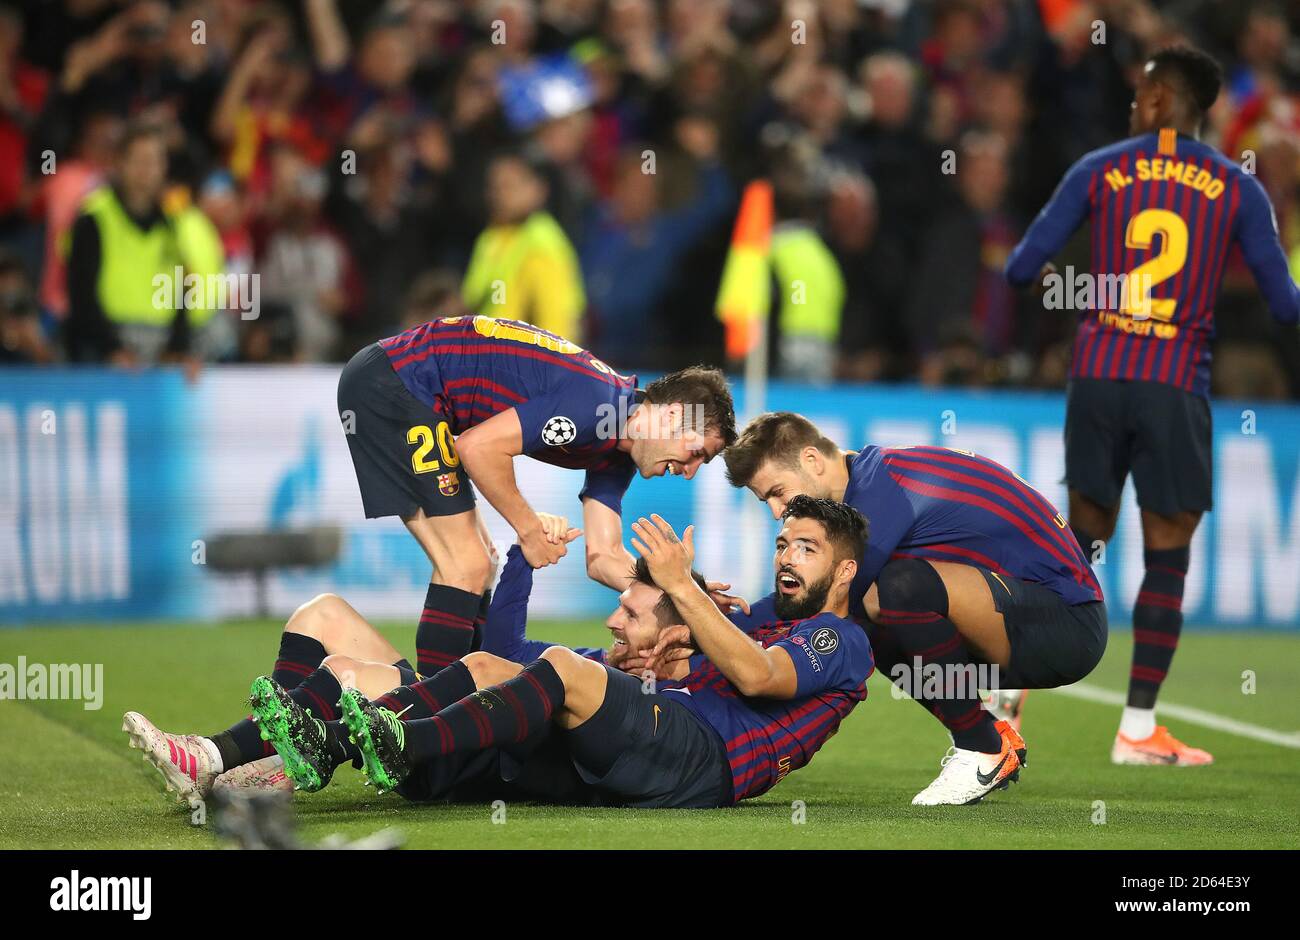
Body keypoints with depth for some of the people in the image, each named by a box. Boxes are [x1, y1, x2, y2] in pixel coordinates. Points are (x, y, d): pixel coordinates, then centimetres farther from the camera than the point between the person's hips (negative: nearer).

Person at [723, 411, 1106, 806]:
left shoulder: (882, 487, -18)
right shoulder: (872, 476, 11)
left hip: (1069, 622, -10)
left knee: (905, 585, -30)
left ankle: (983, 751, -13)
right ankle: (996, 735, 10)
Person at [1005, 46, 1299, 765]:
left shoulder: (1098, 171, 4)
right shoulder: (1238, 189, 2)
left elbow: (1020, 269, 3)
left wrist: (1049, 276, 27)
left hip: (1097, 374, 2)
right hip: (1176, 386, -2)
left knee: (1084, 533, 18)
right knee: (1167, 556, 5)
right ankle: (1138, 729, 5)